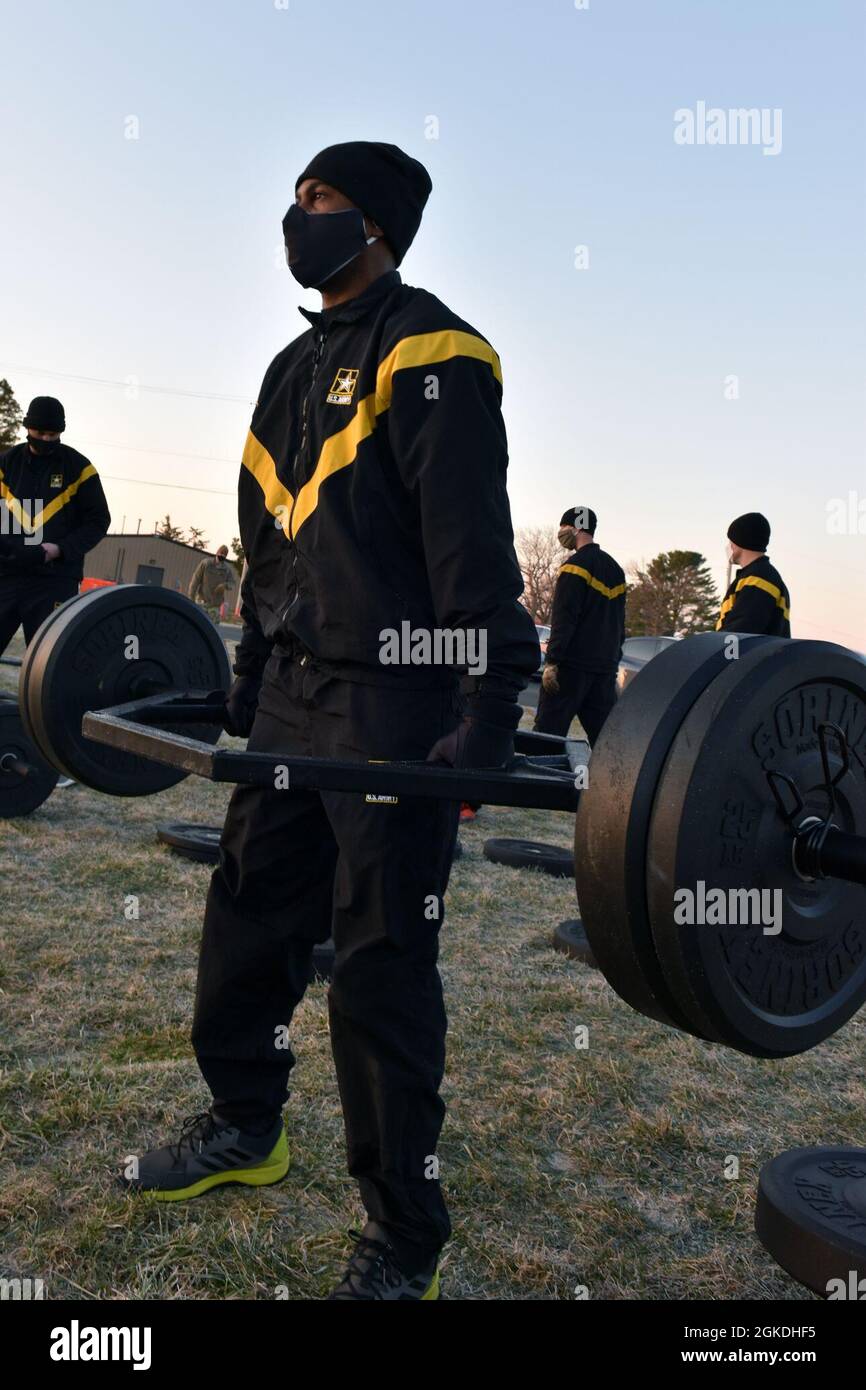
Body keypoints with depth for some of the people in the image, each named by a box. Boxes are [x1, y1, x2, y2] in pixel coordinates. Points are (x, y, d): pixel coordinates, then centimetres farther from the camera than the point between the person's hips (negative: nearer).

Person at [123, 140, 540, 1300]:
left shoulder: (426, 354, -8)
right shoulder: (297, 369, 19)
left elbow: (474, 545, -18)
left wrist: (491, 709, -24)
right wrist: (247, 684, 21)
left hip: (396, 706, -8)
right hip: (293, 695, 9)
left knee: (381, 970, -2)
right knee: (249, 919, 17)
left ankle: (405, 1243, 16)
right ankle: (245, 1128, 39)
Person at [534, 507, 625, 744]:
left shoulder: (576, 565, -7)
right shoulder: (614, 569, 19)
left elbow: (563, 619, -15)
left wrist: (551, 660, -16)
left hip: (572, 664, -8)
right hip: (606, 666, 8)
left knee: (547, 729, -7)